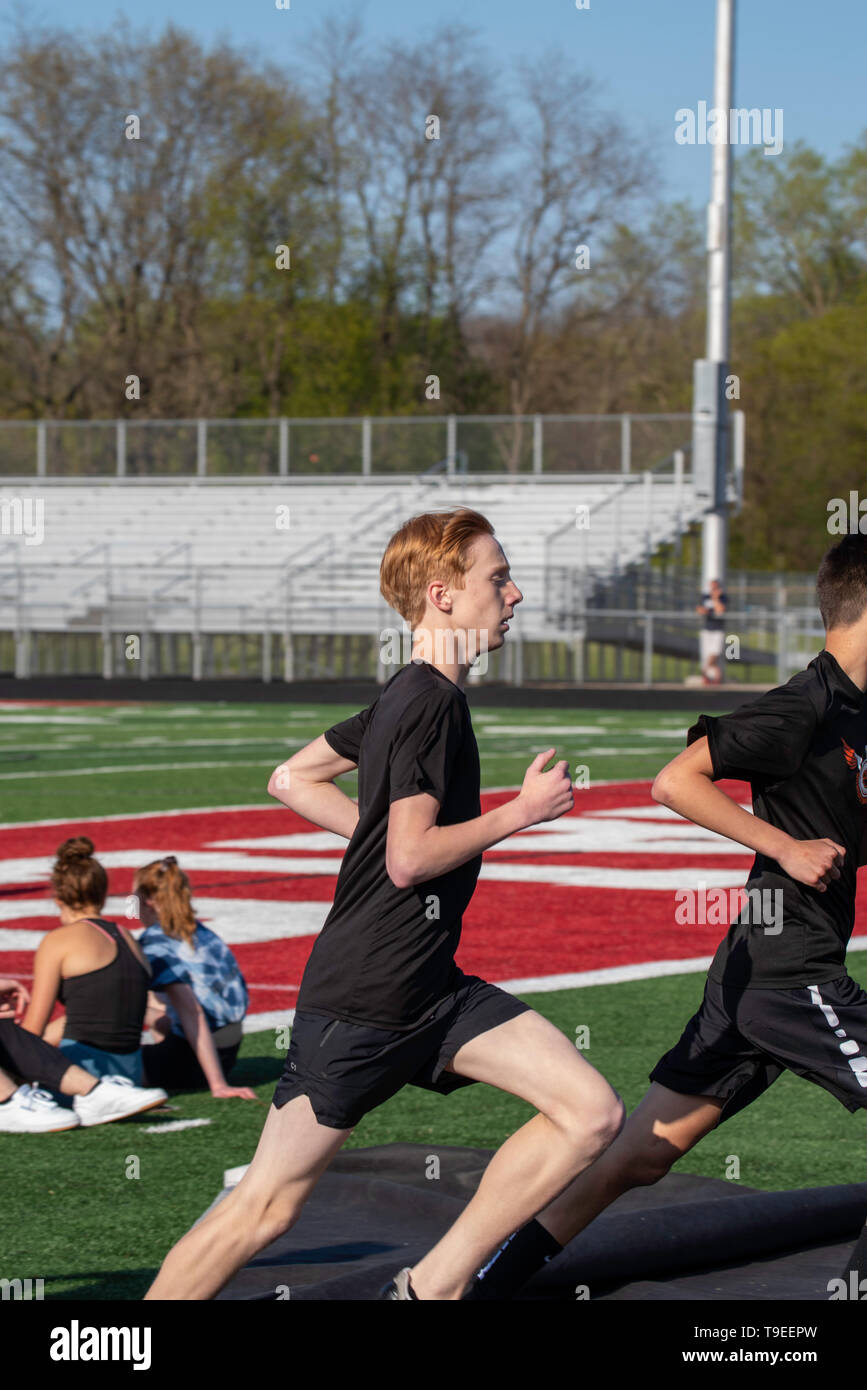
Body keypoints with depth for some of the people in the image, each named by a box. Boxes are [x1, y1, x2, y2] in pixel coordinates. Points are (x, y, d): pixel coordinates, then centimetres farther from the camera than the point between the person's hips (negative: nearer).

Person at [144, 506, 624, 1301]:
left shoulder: (407, 697, 12)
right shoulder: (432, 702, -16)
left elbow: (292, 779, 20)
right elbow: (411, 860, -21)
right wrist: (522, 812, -11)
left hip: (433, 992, 9)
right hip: (360, 997, -9)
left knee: (592, 1114, -4)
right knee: (267, 1207, -2)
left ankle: (430, 1288, 1)